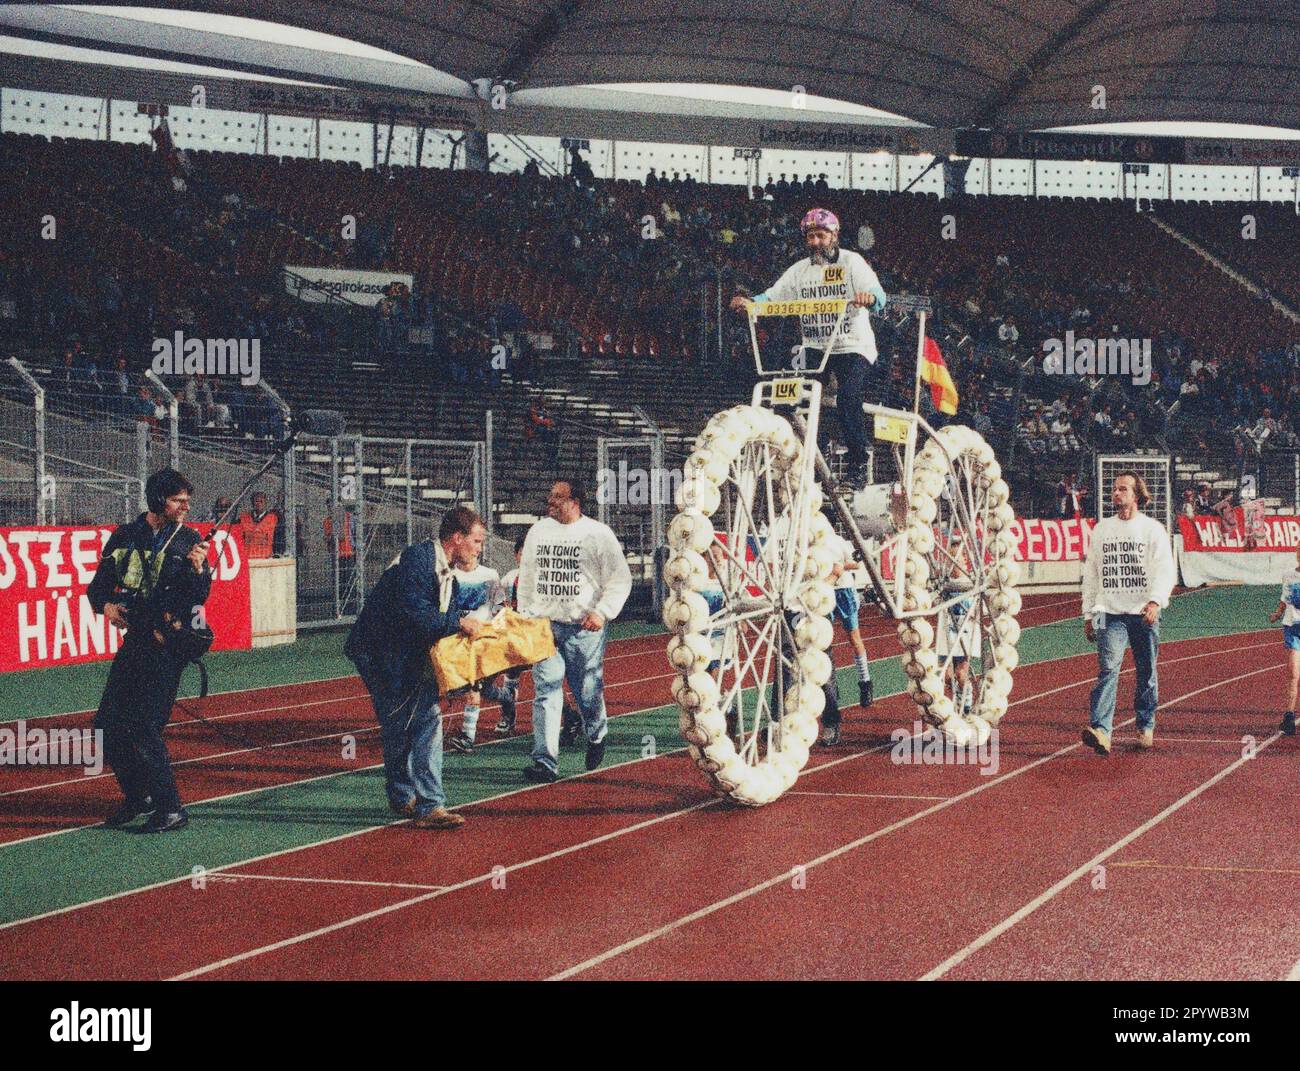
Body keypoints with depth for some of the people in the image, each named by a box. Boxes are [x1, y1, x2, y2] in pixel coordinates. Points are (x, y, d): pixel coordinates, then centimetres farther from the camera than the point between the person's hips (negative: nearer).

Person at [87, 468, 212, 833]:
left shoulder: (189, 540, -2)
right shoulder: (124, 538, 6)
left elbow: (198, 597, -7)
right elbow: (98, 586, 11)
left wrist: (198, 569, -26)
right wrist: (106, 605, -10)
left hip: (168, 642, -5)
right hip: (134, 640, 5)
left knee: (142, 726, -14)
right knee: (107, 724, 7)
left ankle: (171, 809, -6)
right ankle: (138, 796, 26)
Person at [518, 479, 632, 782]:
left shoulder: (598, 534, -4)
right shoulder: (538, 531, 11)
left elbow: (621, 578, -3)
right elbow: (526, 576, 21)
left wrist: (602, 612, -14)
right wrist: (524, 615, 16)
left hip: (584, 628, -3)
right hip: (543, 624, 3)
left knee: (588, 691, 6)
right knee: (546, 691, -6)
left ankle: (596, 736, 38)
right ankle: (545, 762, -9)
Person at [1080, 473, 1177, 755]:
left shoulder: (1153, 529, 2)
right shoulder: (1101, 529, 12)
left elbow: (1165, 570, -7)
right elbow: (1090, 573, 17)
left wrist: (1156, 601, -25)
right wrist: (1088, 614, 14)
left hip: (1144, 614, -1)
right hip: (1110, 613, 1)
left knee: (1147, 674, 7)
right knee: (1108, 668, -15)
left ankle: (1146, 727, 25)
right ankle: (1101, 731, -27)